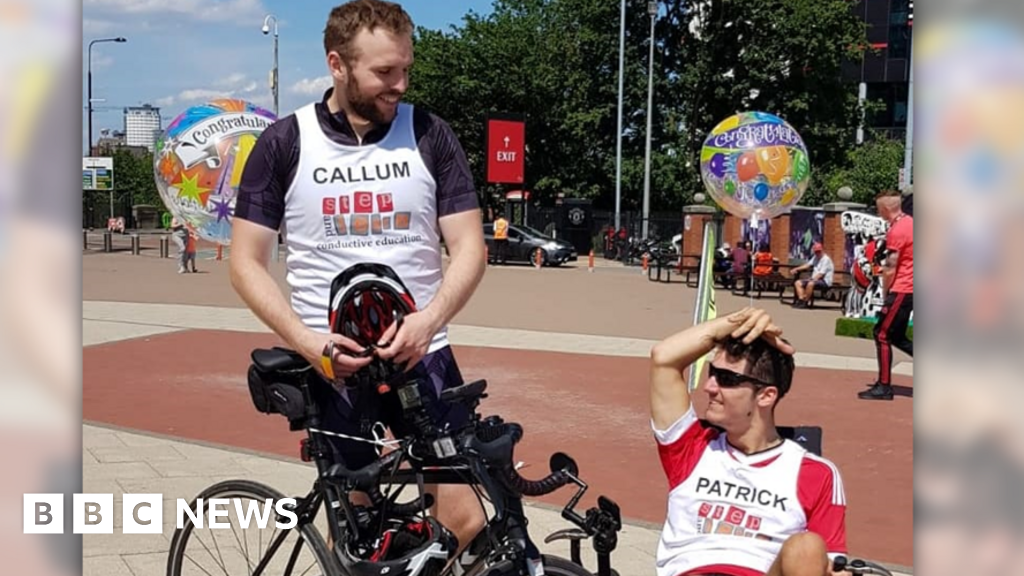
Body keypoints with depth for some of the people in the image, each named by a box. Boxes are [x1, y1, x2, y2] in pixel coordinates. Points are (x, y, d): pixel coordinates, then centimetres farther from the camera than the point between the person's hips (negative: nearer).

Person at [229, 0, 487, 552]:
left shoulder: (430, 135, 0)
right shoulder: (284, 143, -3)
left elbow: (469, 247, -2)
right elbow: (247, 263, -2)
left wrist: (427, 320, -21)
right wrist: (309, 342, -17)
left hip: (421, 355, 1)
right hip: (333, 364, 0)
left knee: (463, 521, -6)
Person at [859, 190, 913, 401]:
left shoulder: (897, 231, -17)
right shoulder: (909, 222, 13)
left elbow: (890, 268, -16)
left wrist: (885, 294, -3)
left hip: (901, 290, -10)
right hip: (910, 289, 10)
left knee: (882, 334, -5)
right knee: (896, 336, 17)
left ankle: (884, 387, -3)